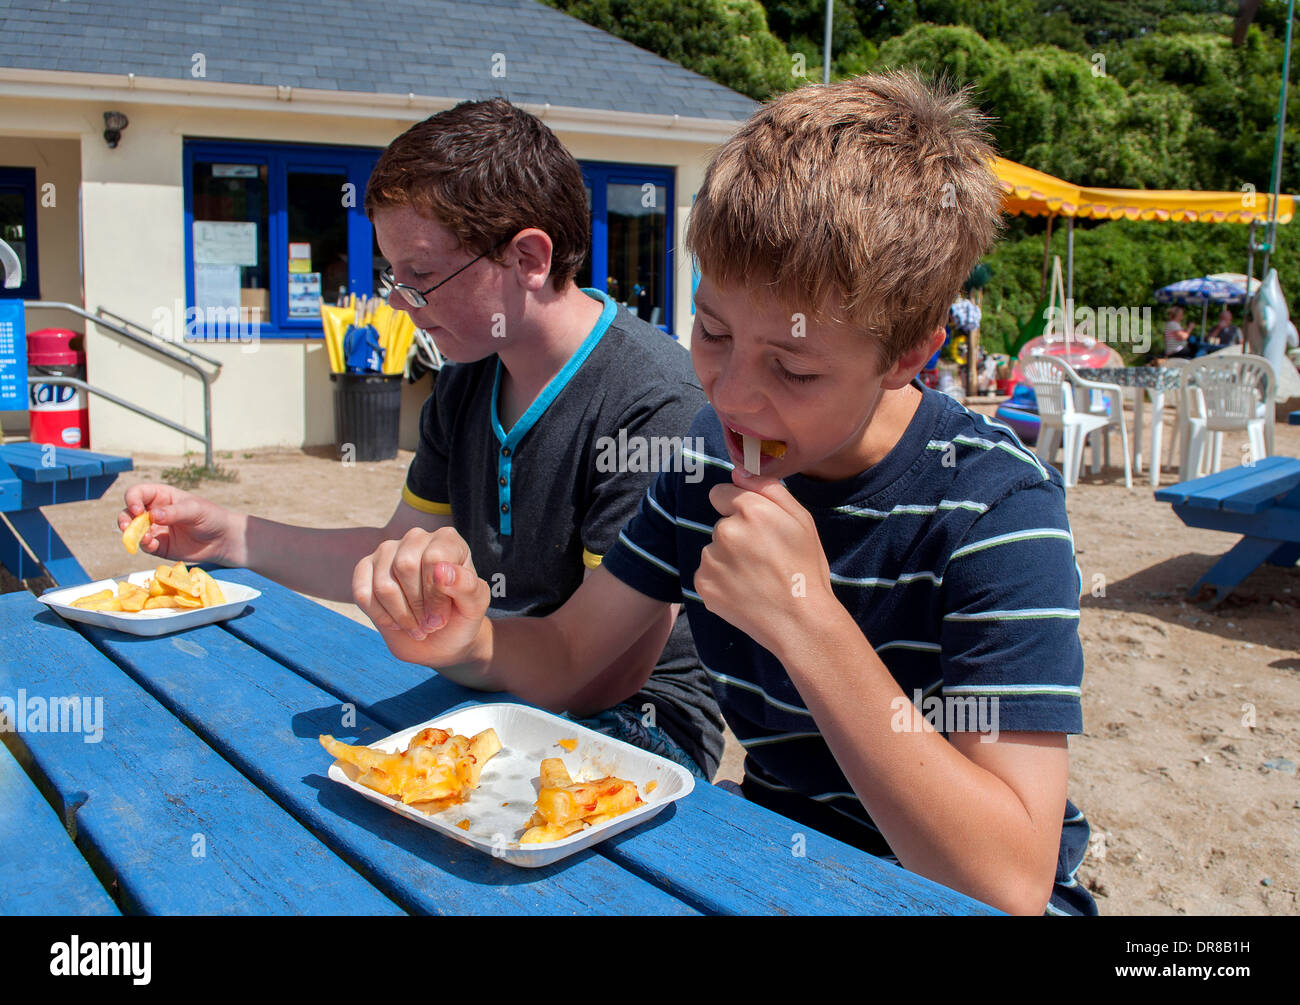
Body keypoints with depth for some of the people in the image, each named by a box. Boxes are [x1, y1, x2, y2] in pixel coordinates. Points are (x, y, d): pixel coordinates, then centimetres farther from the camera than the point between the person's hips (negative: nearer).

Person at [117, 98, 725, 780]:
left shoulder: (654, 403, -23)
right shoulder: (466, 381, 5)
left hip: (635, 723, -7)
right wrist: (229, 537, 7)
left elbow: (604, 672, -23)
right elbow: (405, 552, 15)